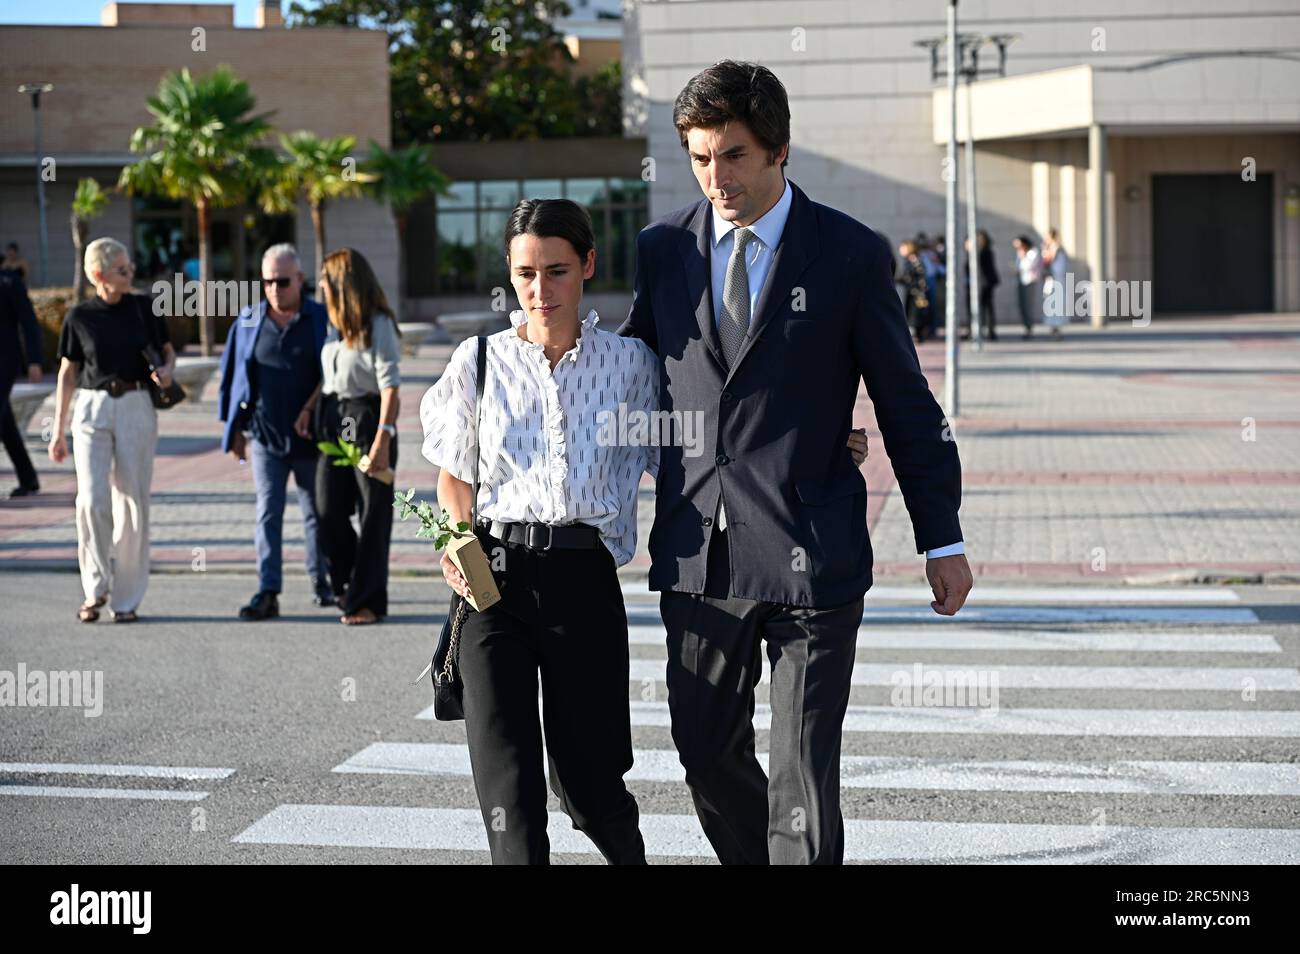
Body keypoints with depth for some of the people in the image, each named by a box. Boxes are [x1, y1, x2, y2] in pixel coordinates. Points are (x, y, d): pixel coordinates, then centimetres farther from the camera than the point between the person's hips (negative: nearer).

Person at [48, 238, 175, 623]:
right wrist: (58, 430, 7)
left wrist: (166, 369, -8)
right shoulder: (80, 316, 1)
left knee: (132, 502, 0)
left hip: (136, 408, 1)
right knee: (92, 500, -14)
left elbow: (167, 350, 16)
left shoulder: (143, 308, 3)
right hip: (92, 409, -1)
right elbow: (67, 374, 8)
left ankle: (126, 598, 9)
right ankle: (96, 587, 2)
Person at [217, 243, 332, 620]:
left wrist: (314, 413, -5)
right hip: (265, 436, 1)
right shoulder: (248, 322, 4)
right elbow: (233, 375, 10)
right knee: (268, 514, -3)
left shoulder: (320, 320, -1)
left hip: (310, 436, -1)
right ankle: (268, 593, -6)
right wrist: (235, 429, 8)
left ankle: (321, 583, 26)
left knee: (316, 513, 11)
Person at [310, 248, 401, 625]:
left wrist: (382, 439, -21)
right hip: (333, 423, 7)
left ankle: (368, 600, 7)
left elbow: (390, 387, -15)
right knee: (328, 512, 4)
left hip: (367, 420, -7)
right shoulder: (335, 325, 12)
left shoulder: (378, 325, -10)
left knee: (373, 515, 0)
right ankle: (349, 586, 23)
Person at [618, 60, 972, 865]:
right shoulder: (663, 249, 6)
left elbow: (907, 405, 1)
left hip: (811, 557, -4)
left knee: (804, 777, -1)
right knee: (709, 758, 12)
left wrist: (943, 540, 3)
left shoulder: (851, 254, -3)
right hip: (698, 554, 4)